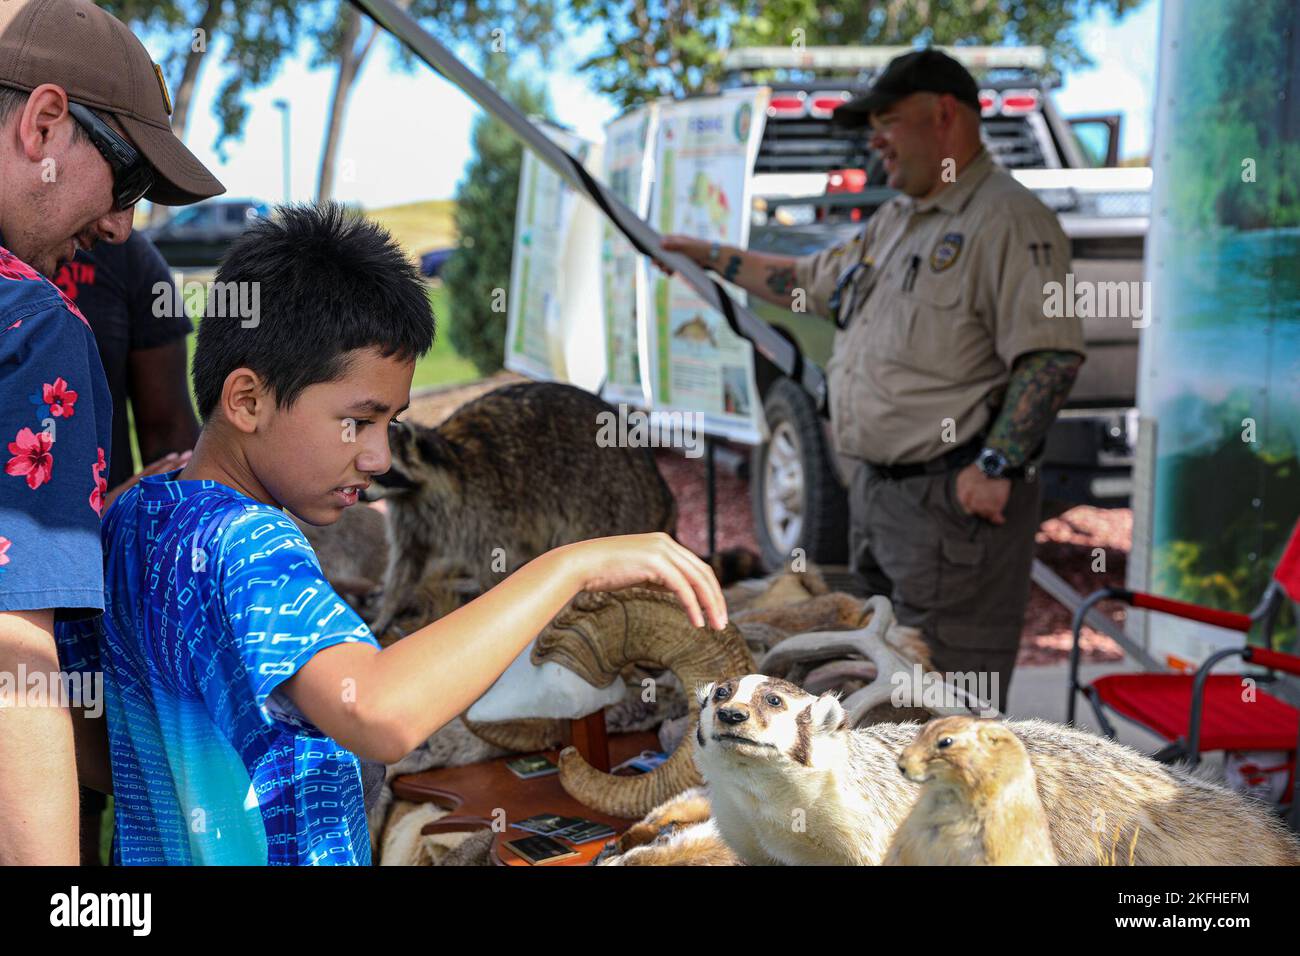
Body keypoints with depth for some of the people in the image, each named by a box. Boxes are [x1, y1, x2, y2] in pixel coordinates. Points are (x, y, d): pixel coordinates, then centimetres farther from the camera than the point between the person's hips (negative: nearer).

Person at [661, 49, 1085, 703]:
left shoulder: (1008, 220, -12)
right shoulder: (894, 222, 19)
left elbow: (1051, 354, -21)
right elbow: (808, 282, 32)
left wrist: (996, 466, -25)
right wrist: (708, 255, 32)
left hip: (952, 502, -10)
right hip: (876, 492, 10)